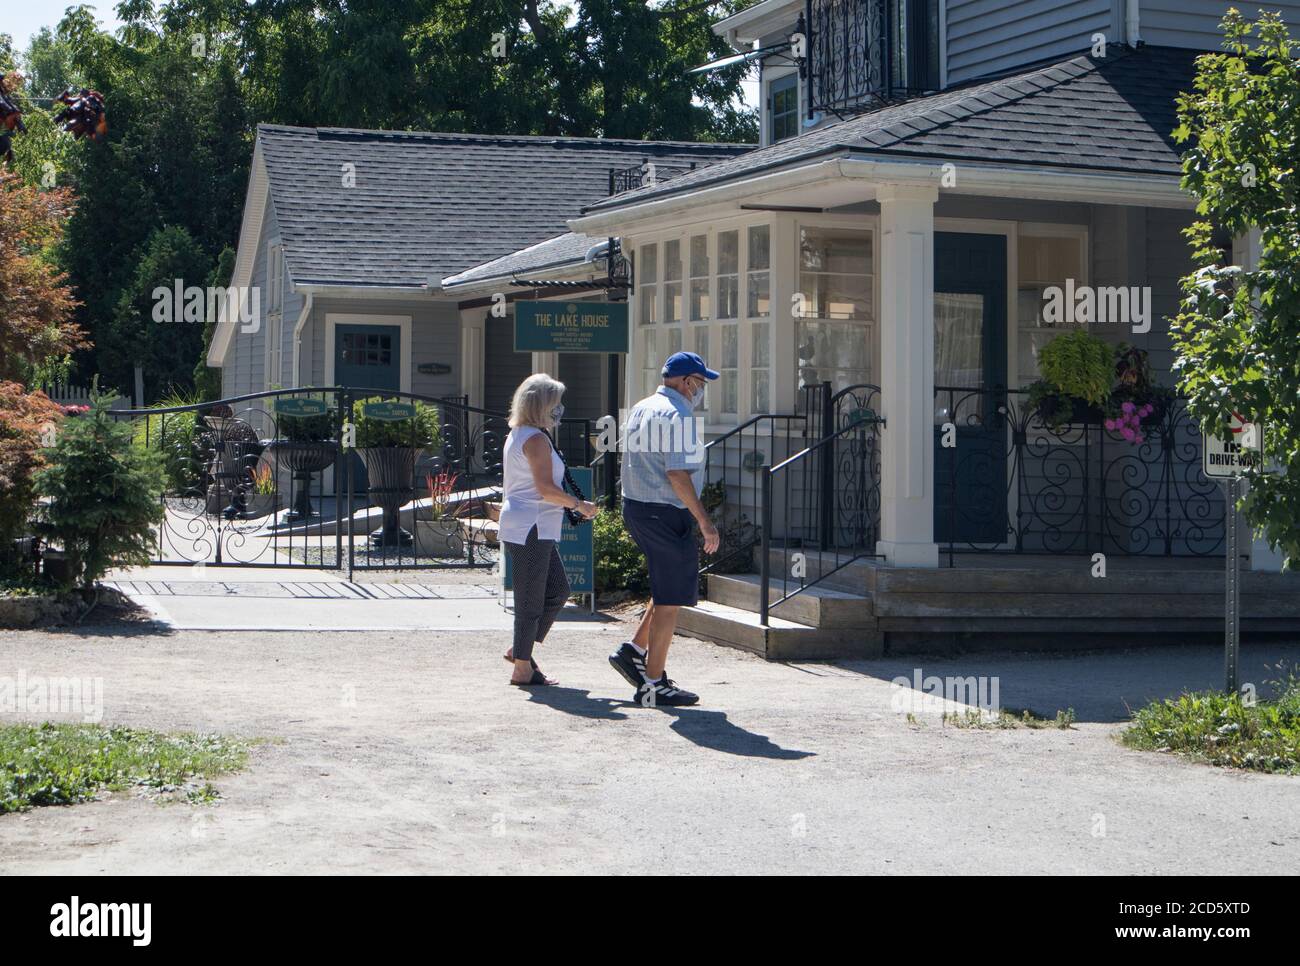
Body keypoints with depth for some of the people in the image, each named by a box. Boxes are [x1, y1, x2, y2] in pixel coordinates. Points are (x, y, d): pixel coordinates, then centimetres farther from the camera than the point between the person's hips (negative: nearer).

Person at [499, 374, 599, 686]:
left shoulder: (516, 435, 17)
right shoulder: (536, 439, -15)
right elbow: (545, 489, -21)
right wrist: (579, 504, -10)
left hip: (524, 528, 10)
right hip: (531, 529, -10)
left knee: (558, 590, 14)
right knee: (531, 599, -3)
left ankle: (521, 649, 19)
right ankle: (522, 668, 3)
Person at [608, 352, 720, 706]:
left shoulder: (640, 409, 14)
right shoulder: (677, 415, -15)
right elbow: (677, 473, -22)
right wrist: (704, 520, -20)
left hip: (635, 506, 10)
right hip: (666, 513, -10)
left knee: (668, 591, 22)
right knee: (670, 600, -2)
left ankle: (633, 651, 19)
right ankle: (653, 683, 2)